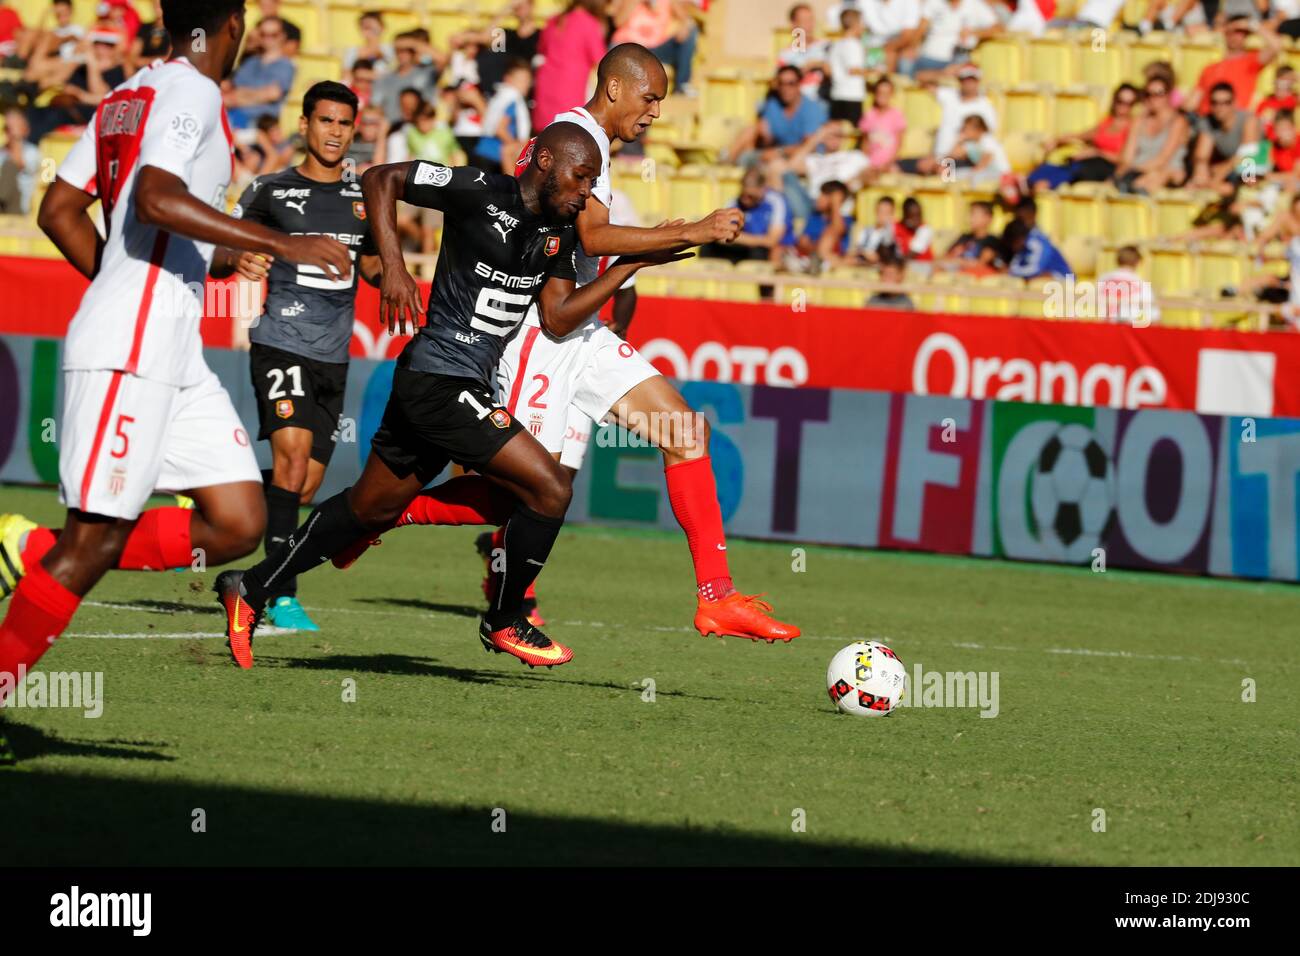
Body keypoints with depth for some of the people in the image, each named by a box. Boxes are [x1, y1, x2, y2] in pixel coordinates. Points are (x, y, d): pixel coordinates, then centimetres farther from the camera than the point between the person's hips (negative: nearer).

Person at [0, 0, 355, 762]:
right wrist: (283, 246, -24)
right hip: (128, 352, -9)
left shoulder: (131, 94, 17)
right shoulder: (191, 93, -9)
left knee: (238, 524, 4)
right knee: (96, 540, -8)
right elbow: (158, 200, -25)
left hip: (172, 354, 9)